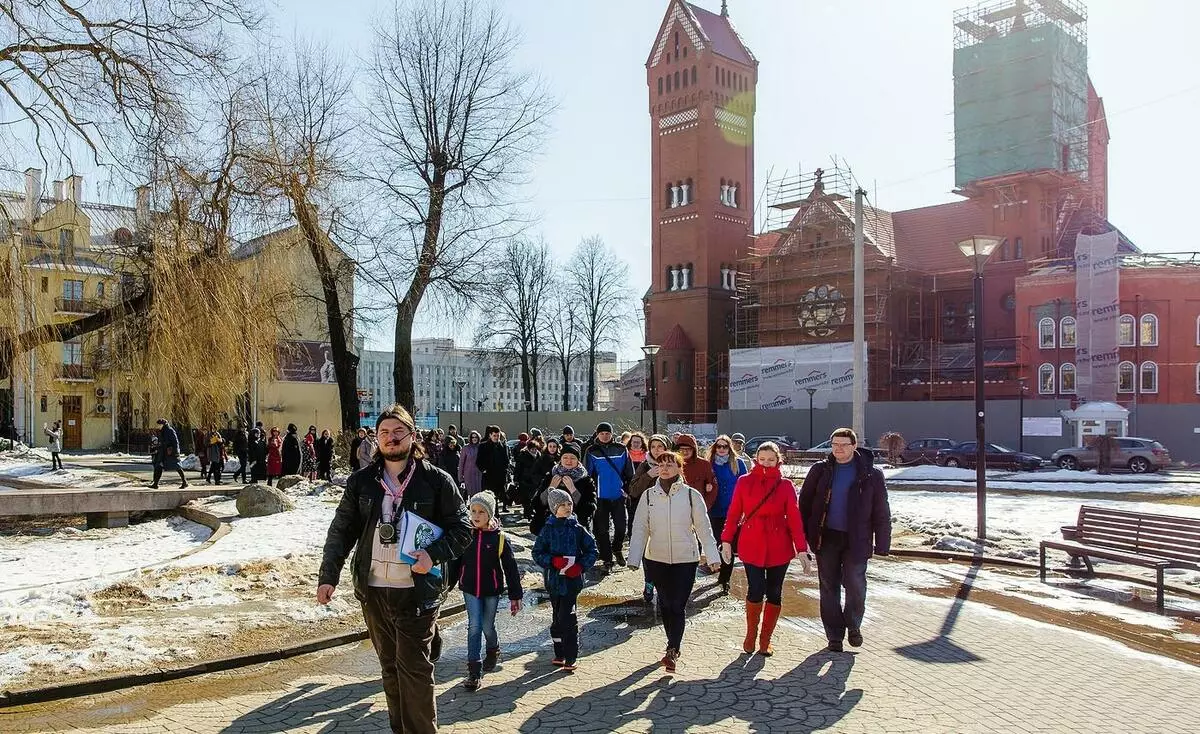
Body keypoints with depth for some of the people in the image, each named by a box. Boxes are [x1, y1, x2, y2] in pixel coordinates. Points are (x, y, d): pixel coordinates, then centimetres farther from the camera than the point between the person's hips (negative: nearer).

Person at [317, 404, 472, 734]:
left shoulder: (436, 480, -4)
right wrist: (328, 576, 2)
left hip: (417, 591, -4)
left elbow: (462, 527, -2)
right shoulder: (361, 481, 4)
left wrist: (434, 555, -17)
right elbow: (341, 531, 8)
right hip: (373, 590, 4)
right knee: (390, 667, 15)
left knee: (414, 668, -4)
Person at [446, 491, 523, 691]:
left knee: (487, 627, 9)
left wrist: (515, 596, -3)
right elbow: (455, 563, 7)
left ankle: (493, 650, 41)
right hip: (470, 589, 1)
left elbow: (511, 568, -4)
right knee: (474, 627, -4)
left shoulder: (500, 538, -8)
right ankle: (474, 670, 2)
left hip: (492, 589, -1)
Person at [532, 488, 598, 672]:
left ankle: (570, 658, -2)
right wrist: (554, 561, -14)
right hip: (554, 579, 2)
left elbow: (592, 550, 5)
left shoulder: (577, 529, 0)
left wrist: (580, 566, -10)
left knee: (567, 618, -9)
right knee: (557, 618, 10)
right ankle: (560, 655, 23)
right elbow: (537, 553, 2)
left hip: (572, 580, -2)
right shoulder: (548, 529, 2)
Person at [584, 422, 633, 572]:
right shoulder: (591, 452, 0)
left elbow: (629, 473, 8)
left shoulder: (621, 450, 4)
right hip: (600, 497, -1)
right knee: (602, 529, 3)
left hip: (618, 496, 1)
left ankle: (616, 549, 28)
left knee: (621, 526, 0)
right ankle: (607, 559, 14)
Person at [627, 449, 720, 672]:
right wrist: (634, 558, -3)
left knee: (678, 606, -7)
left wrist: (712, 557, -7)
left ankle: (672, 651, -4)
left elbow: (704, 528, -3)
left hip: (685, 559, -2)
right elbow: (640, 528, 1)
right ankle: (674, 646, 28)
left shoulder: (691, 495, -6)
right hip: (656, 559, 3)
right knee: (665, 605, 12)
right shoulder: (648, 495, -1)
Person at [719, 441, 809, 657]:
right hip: (751, 546, -1)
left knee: (774, 593, 7)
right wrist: (726, 541, 0)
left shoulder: (785, 485, 0)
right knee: (756, 590, -7)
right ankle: (750, 635, 17)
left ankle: (765, 641, 22)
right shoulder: (744, 482, 0)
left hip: (779, 547, 1)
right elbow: (734, 513, 3)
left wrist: (802, 550, -8)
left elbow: (794, 518, -2)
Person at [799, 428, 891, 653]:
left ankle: (853, 626, 23)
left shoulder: (871, 474, 0)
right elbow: (805, 502, 7)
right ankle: (834, 635, 20)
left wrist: (882, 544, -2)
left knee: (855, 584, -4)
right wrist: (804, 534, 0)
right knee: (829, 587, 7)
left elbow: (881, 512, 2)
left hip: (856, 539, -2)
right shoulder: (820, 470, 4)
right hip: (826, 537, 2)